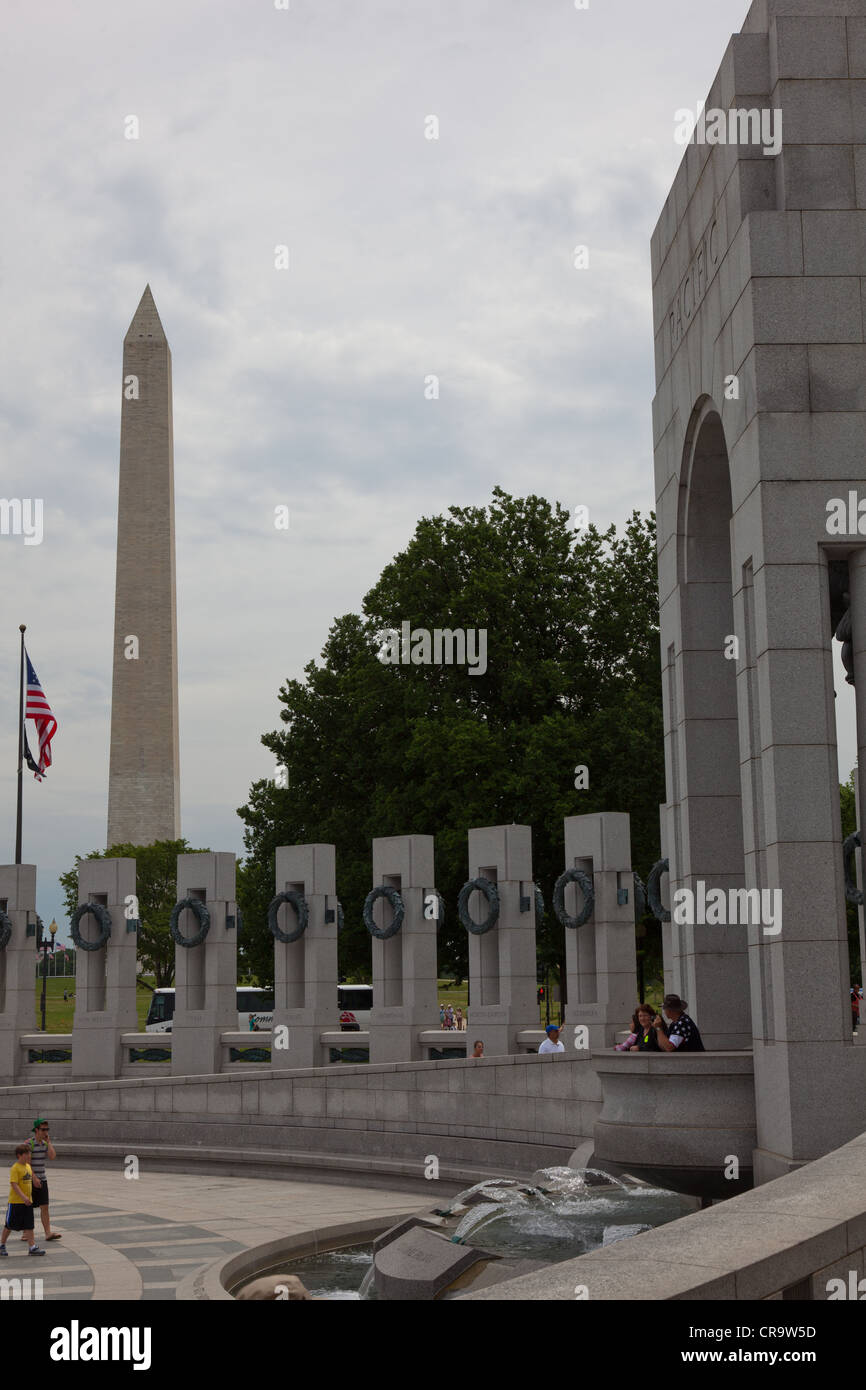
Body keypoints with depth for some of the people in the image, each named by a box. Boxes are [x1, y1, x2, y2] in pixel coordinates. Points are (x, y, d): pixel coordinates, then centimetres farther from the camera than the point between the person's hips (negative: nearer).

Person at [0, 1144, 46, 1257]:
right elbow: (14, 1184, -23)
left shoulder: (28, 1166, 9)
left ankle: (32, 1247, 1)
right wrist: (23, 1197, -30)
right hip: (15, 1201, -7)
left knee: (29, 1226, 3)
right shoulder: (15, 1168, -16)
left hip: (27, 1202, 7)